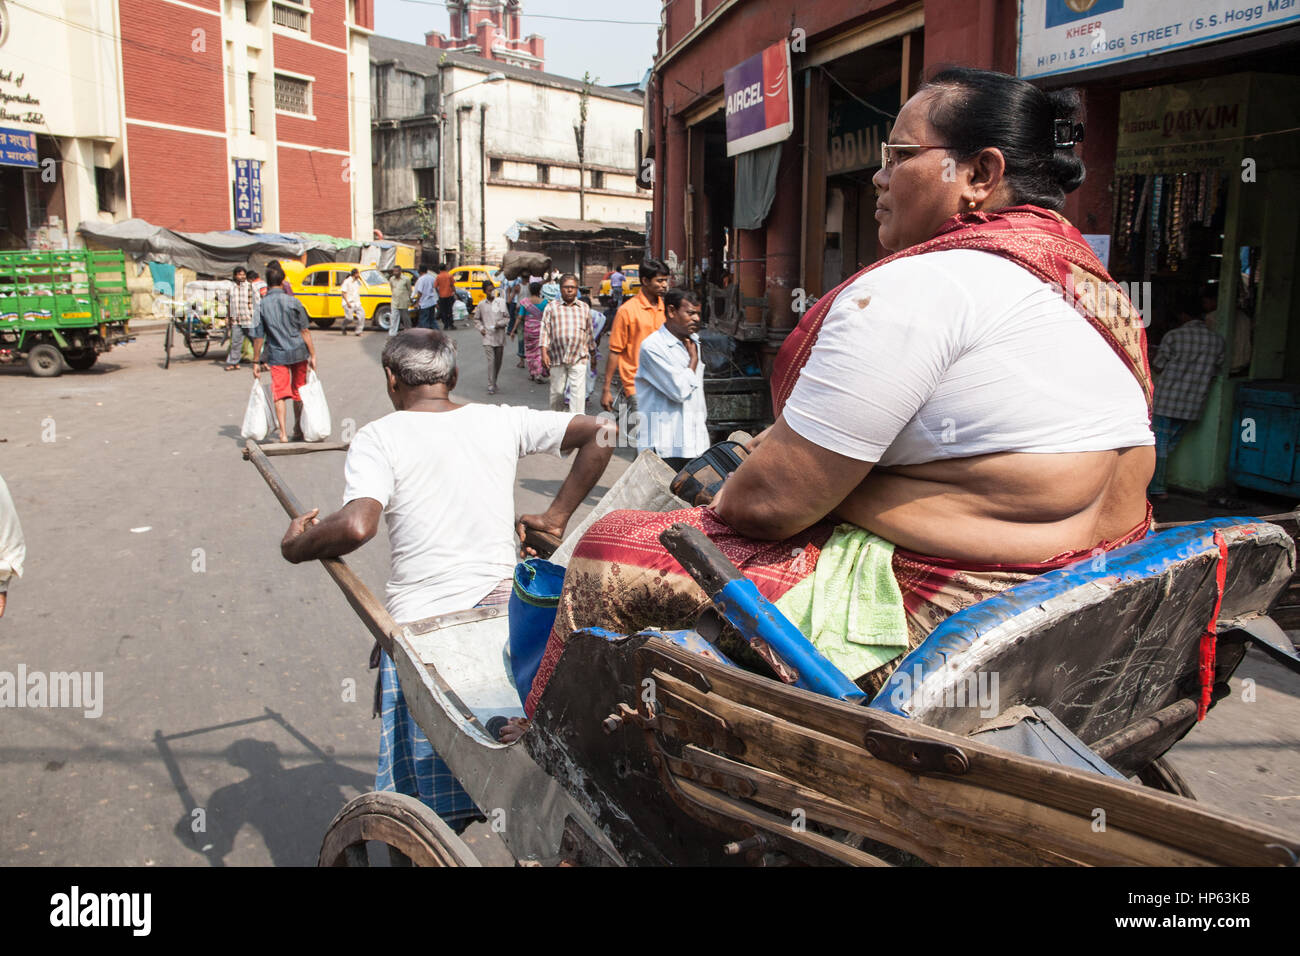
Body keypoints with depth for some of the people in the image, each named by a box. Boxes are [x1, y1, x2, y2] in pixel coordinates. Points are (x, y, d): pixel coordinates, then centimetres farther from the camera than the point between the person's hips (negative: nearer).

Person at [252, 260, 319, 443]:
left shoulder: (262, 306, -5)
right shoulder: (293, 302, -7)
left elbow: (258, 337, -3)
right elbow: (304, 331, -5)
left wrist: (256, 362, 5)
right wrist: (312, 355, 1)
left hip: (277, 355, 0)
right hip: (298, 353, 1)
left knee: (279, 393, 3)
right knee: (299, 392, 14)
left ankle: (283, 432, -8)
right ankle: (298, 430, 24)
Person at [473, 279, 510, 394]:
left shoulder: (501, 301, 2)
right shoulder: (481, 304, 3)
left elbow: (507, 317, 5)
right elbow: (476, 319, 15)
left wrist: (500, 323, -12)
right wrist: (481, 328, -1)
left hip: (499, 336, 2)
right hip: (488, 337, -1)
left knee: (498, 362, 11)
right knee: (491, 361, -12)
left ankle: (494, 382, 30)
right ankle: (491, 386, -10)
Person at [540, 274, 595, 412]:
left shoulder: (584, 308, 15)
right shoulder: (552, 307, 8)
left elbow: (589, 332, 20)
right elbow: (545, 330, 3)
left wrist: (592, 352, 21)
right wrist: (544, 352, -7)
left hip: (579, 358, 0)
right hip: (557, 358, 0)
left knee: (578, 391, -9)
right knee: (557, 391, 7)